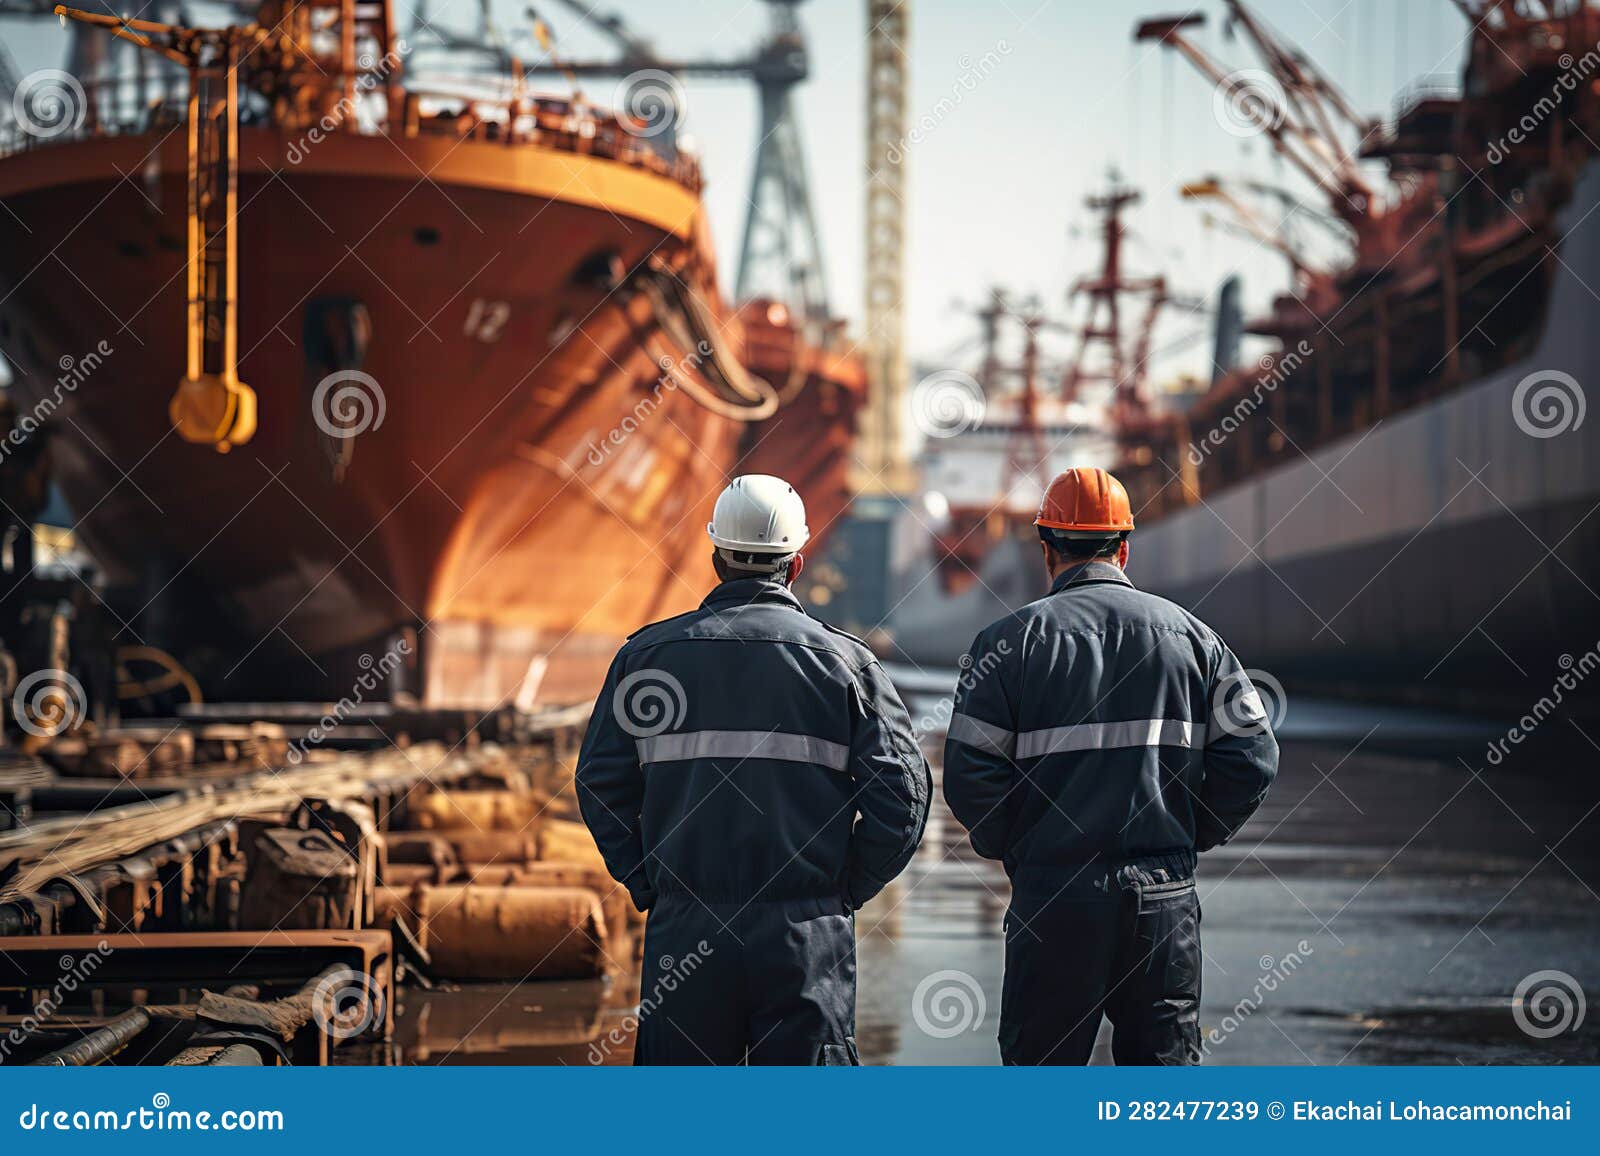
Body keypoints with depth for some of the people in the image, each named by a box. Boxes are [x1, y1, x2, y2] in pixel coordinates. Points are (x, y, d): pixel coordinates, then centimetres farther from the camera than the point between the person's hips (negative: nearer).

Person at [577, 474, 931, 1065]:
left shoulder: (648, 652, 4)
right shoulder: (844, 659, 1)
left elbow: (600, 781, 5)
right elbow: (903, 790, -3)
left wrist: (647, 884, 12)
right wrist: (846, 889, 8)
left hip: (683, 927, 1)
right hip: (807, 934, -1)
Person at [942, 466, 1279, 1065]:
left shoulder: (1012, 639, -1)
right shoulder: (1190, 634, 7)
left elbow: (969, 774, -8)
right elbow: (1253, 757, 2)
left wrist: (1011, 848, 7)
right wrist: (1190, 836, 12)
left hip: (1055, 895, -2)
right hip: (1165, 892, 2)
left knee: (1041, 1062, 7)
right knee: (1166, 1059, 10)